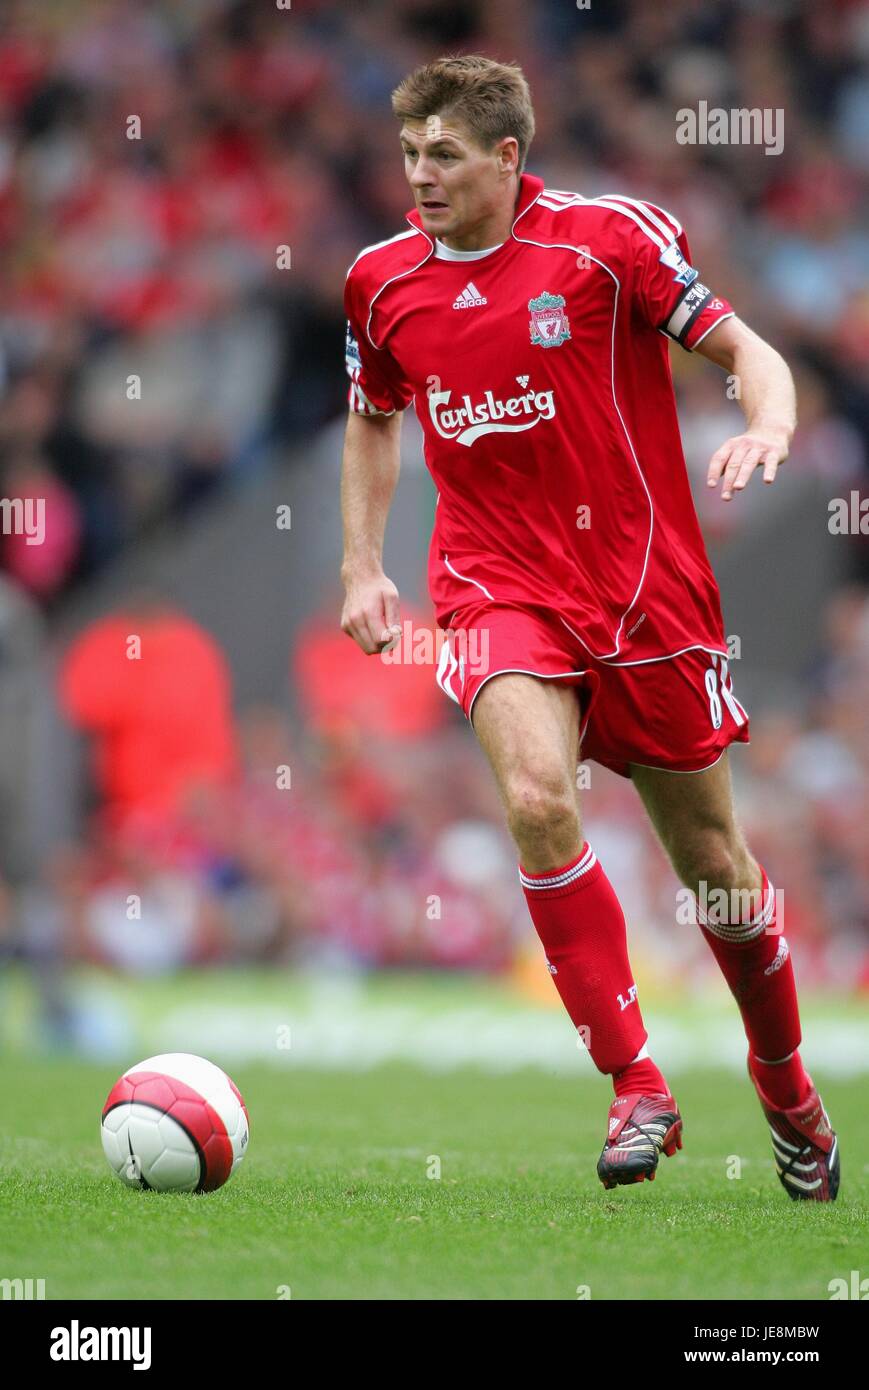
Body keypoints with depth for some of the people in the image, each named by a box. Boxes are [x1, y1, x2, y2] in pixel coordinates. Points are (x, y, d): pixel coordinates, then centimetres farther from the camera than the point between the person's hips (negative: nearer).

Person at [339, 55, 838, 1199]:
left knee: (711, 858, 7)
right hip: (496, 583, 2)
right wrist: (361, 566, 14)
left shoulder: (608, 236, -8)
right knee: (536, 795, -27)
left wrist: (768, 425, -25)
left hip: (646, 585, -1)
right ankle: (638, 1088, -19)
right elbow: (373, 417, 23)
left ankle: (788, 1087, 33)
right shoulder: (384, 281, 5)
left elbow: (743, 345, -4)